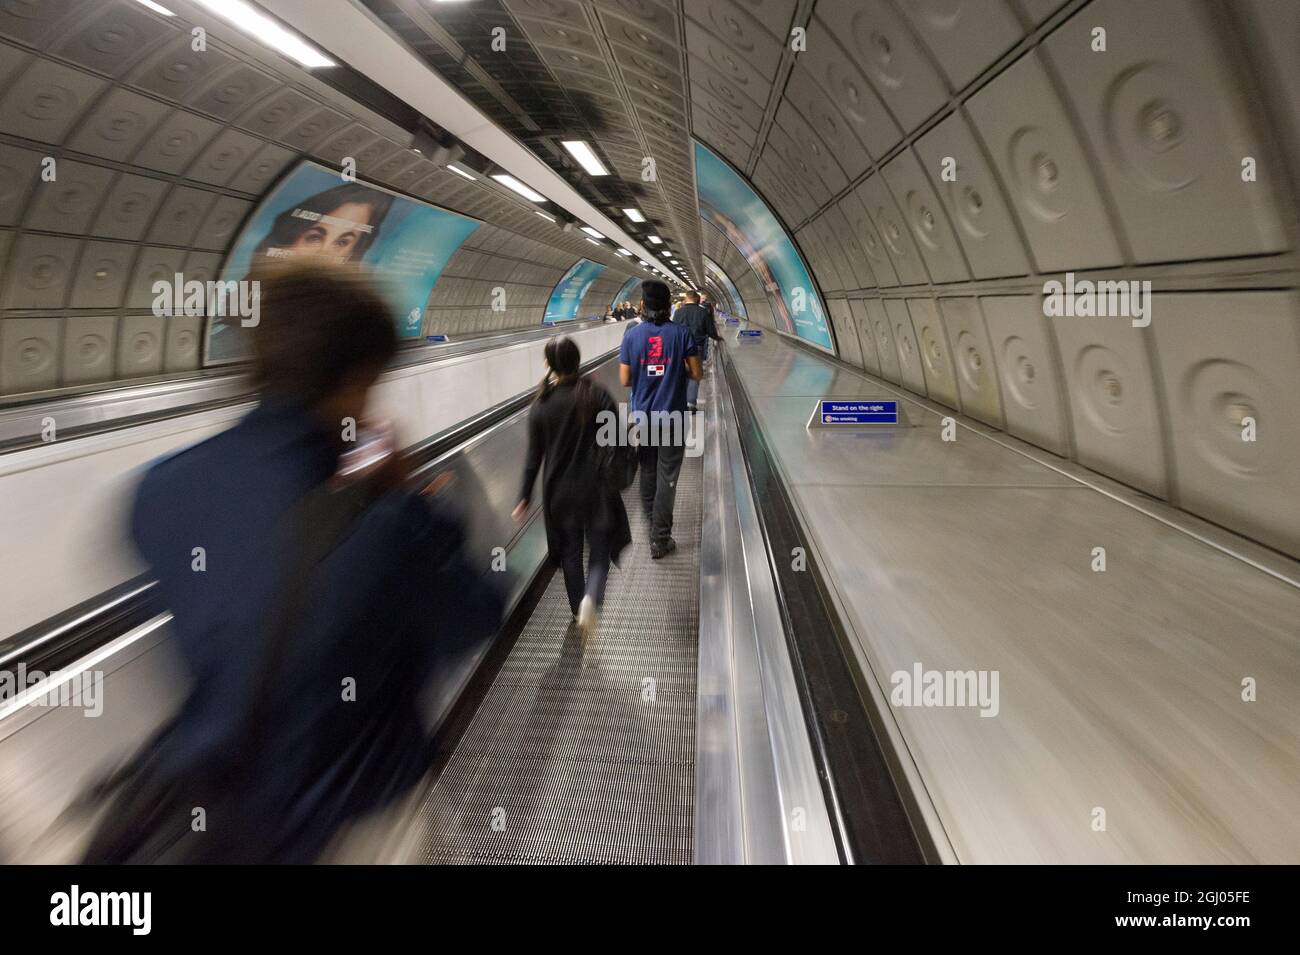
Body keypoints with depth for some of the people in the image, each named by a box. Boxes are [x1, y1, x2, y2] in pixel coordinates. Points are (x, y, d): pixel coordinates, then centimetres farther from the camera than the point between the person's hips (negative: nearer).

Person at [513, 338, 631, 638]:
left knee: (570, 552, 18)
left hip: (559, 492, 2)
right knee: (600, 550, 8)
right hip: (595, 488, -1)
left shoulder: (541, 405, -5)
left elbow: (534, 456, -3)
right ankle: (591, 598, -19)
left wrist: (525, 496, 5)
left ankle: (578, 610, 27)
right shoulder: (596, 395, -9)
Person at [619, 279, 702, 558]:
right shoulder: (682, 333, -9)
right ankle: (660, 538, 5)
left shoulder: (631, 335, -6)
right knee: (667, 477, 4)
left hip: (642, 417, 2)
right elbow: (696, 372, -7)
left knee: (647, 472, 20)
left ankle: (652, 520, 37)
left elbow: (625, 380, -5)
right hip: (672, 417, -2)